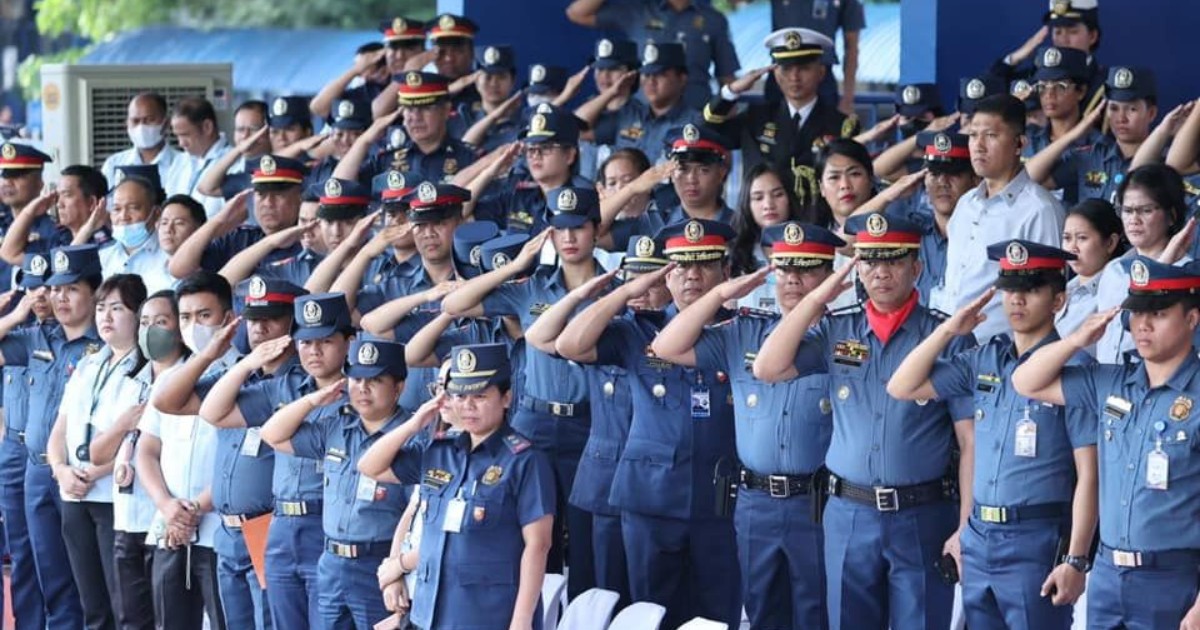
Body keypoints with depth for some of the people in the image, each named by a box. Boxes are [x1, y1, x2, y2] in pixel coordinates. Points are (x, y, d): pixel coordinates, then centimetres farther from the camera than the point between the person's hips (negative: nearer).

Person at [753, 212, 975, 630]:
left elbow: (971, 442, -4)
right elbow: (767, 369, -4)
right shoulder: (836, 330, 8)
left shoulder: (946, 338, -3)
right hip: (849, 516, 3)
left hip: (922, 518, -3)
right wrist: (818, 297, -3)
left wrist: (966, 529, -10)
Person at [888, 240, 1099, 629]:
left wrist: (1076, 560, -15)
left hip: (1039, 541, -6)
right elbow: (902, 388, 12)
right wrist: (949, 329, 3)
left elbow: (1088, 475, -11)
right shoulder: (985, 360, 10)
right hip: (979, 539, 6)